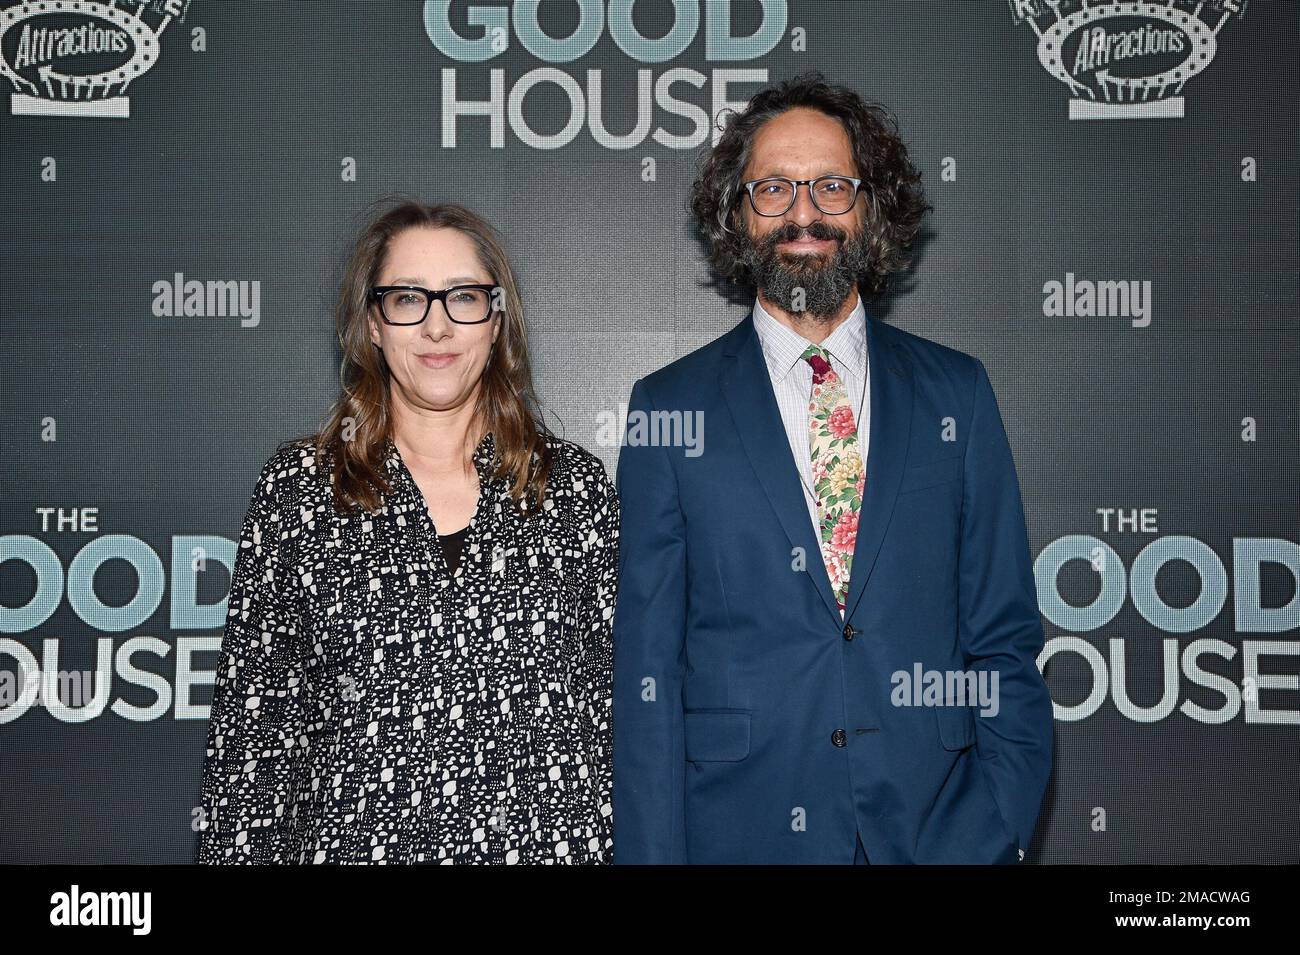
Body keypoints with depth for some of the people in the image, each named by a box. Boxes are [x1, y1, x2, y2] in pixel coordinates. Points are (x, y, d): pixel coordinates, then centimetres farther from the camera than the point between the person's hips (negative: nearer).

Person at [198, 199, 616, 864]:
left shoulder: (577, 486, 0)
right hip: (352, 839, 0)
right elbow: (248, 719, -1)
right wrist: (235, 854, -6)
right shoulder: (297, 487, -2)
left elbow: (618, 706, 2)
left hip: (551, 839, 1)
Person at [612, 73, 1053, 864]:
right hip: (739, 828, -1)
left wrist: (994, 835, -8)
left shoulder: (957, 393, 3)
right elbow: (647, 665, -3)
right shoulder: (668, 407, -2)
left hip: (932, 829, 2)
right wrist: (653, 851, -9)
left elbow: (1004, 641, 2)